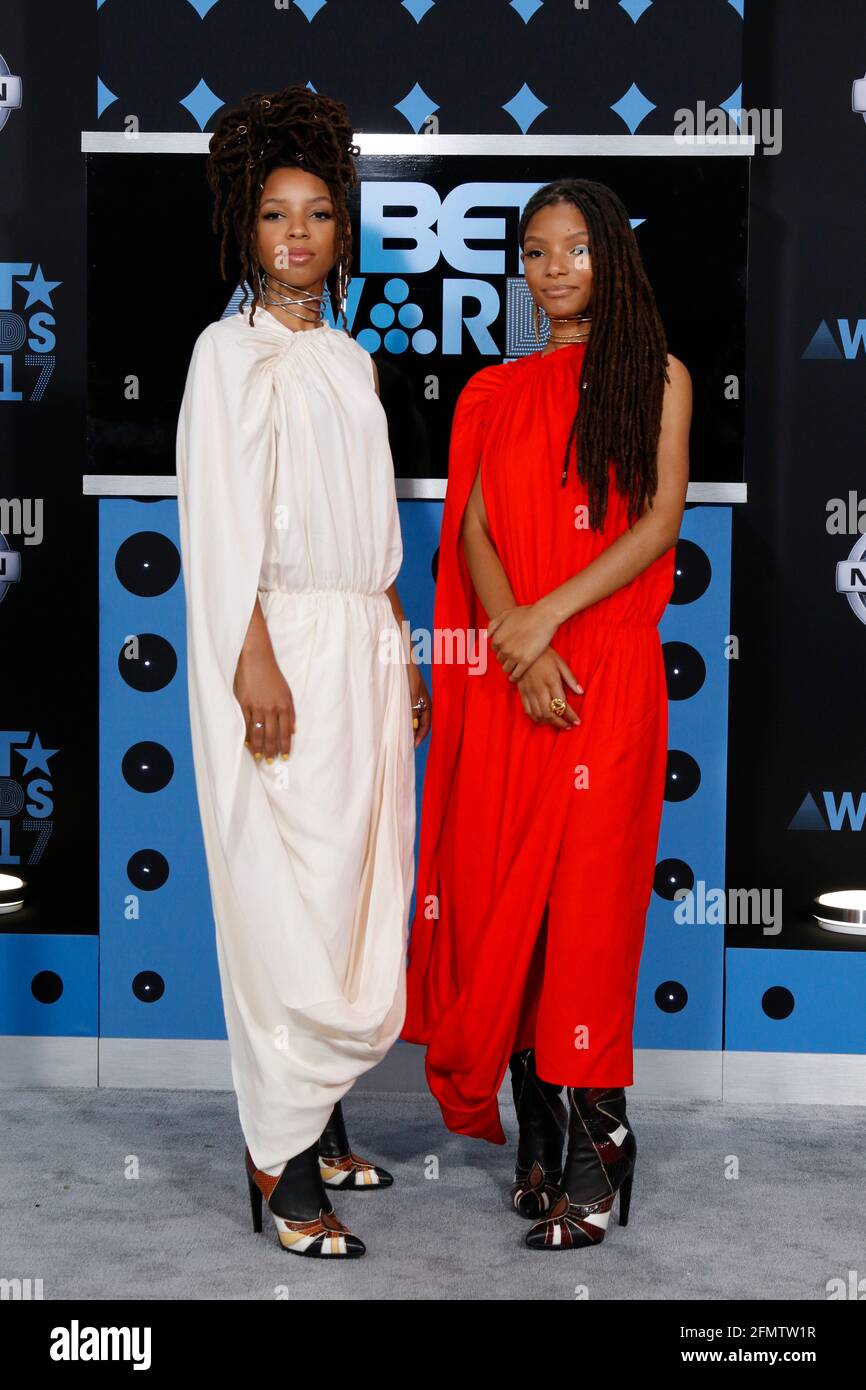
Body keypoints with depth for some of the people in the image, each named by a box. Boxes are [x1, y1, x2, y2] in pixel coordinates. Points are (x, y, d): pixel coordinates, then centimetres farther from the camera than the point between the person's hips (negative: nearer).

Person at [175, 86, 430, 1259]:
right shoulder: (231, 351, -3)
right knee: (288, 902, -6)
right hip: (286, 654, -7)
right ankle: (281, 1160, 1)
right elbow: (223, 522, -11)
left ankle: (321, 1122, 19)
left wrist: (404, 654, 16)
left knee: (357, 891, 8)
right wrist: (256, 666, -18)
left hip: (365, 648, 7)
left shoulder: (351, 360, 17)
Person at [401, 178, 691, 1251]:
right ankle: (535, 1134, 10)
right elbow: (474, 530, 5)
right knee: (503, 890, 1)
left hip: (611, 669, -3)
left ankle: (594, 1147, -1)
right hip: (508, 672, 3)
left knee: (589, 894, -6)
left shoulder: (657, 377, 7)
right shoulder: (496, 392, 14)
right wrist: (519, 642, -11)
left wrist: (546, 618, -12)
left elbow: (661, 522, -3)